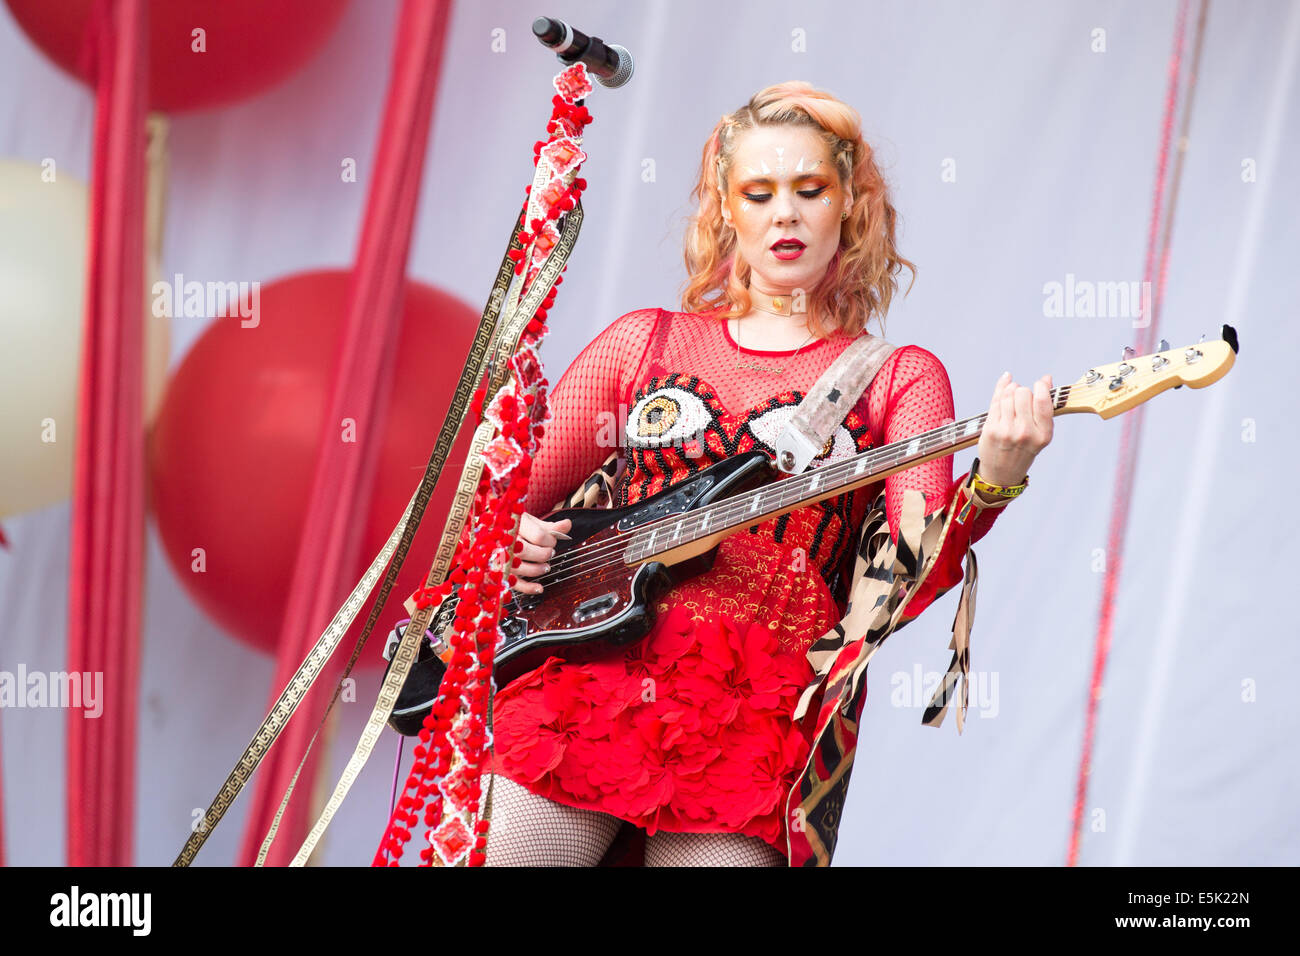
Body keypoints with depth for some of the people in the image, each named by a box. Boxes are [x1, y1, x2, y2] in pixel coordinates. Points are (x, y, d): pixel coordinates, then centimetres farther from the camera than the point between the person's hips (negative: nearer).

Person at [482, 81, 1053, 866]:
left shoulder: (898, 380, 13)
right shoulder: (645, 343, 19)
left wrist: (992, 484, -23)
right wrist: (510, 535, 0)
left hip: (757, 712, -1)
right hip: (593, 665, 2)